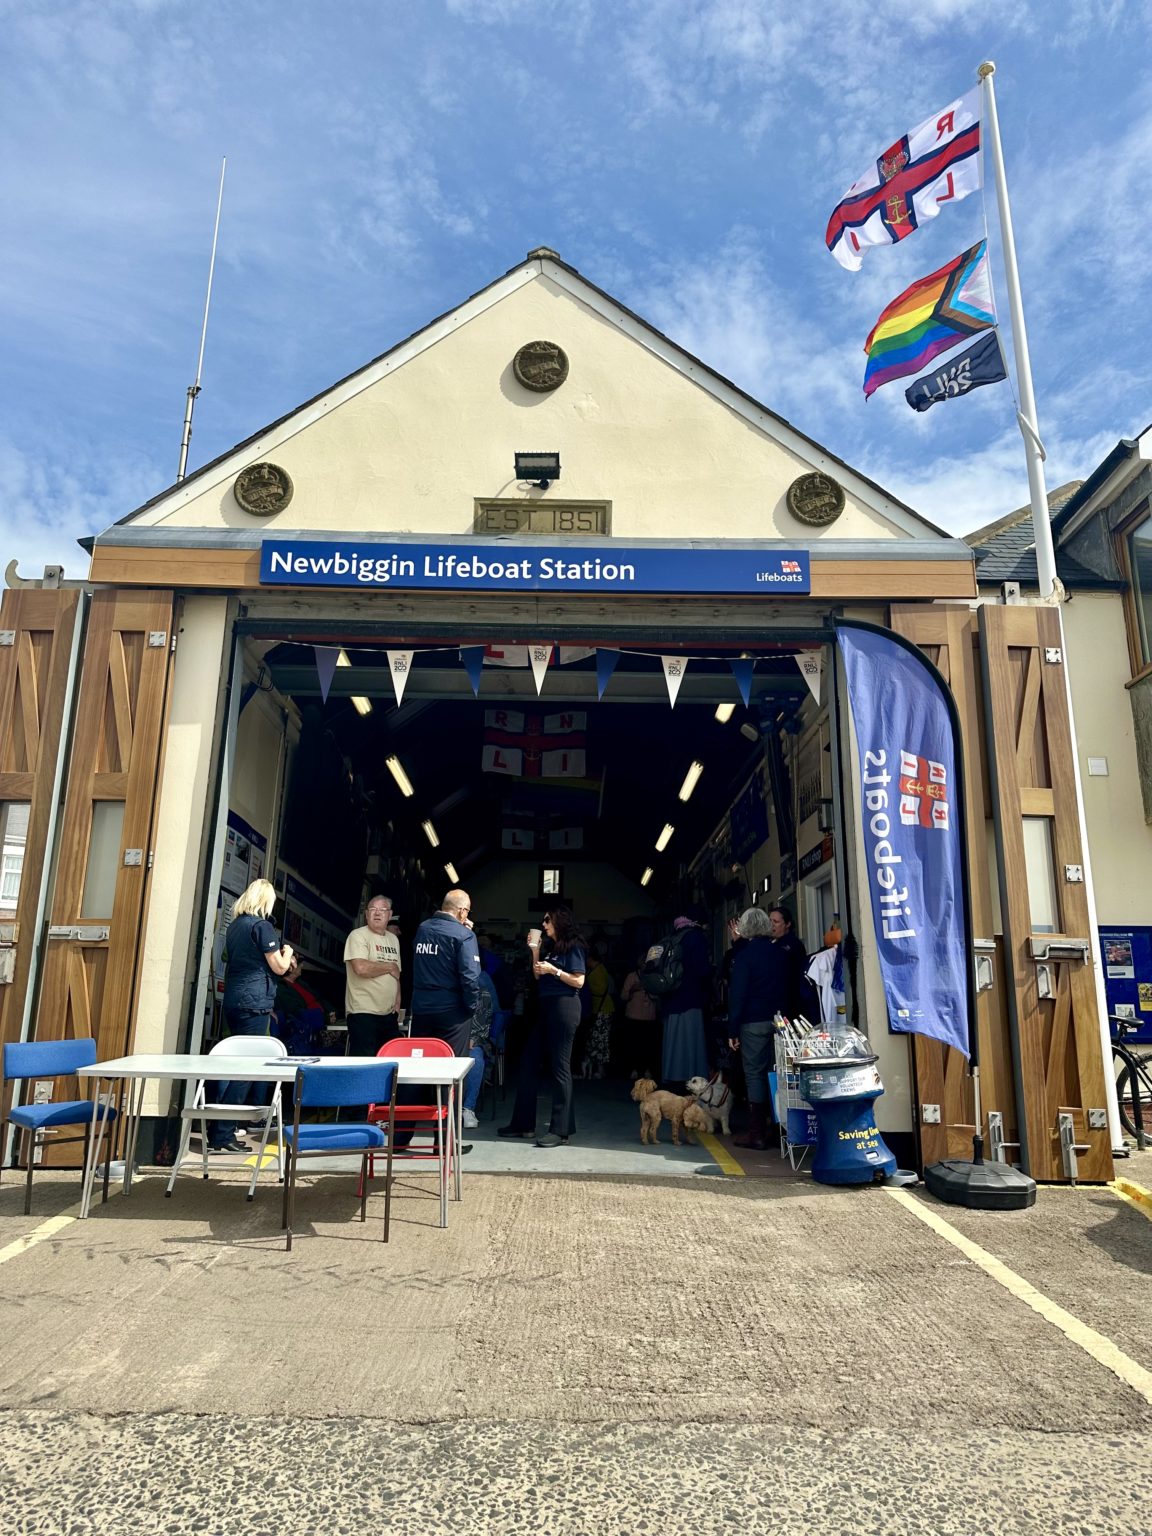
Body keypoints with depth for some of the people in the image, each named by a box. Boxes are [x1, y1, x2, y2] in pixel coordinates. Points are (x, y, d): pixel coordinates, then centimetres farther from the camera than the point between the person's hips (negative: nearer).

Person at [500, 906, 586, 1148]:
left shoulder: (573, 946, -7)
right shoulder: (550, 946, 18)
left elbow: (579, 981, -13)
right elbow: (538, 976, 15)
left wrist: (553, 970, -17)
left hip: (564, 1007, -9)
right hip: (546, 1006, 9)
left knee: (559, 1066, -4)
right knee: (528, 1062, 9)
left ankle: (561, 1130, 2)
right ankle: (523, 1122, 17)